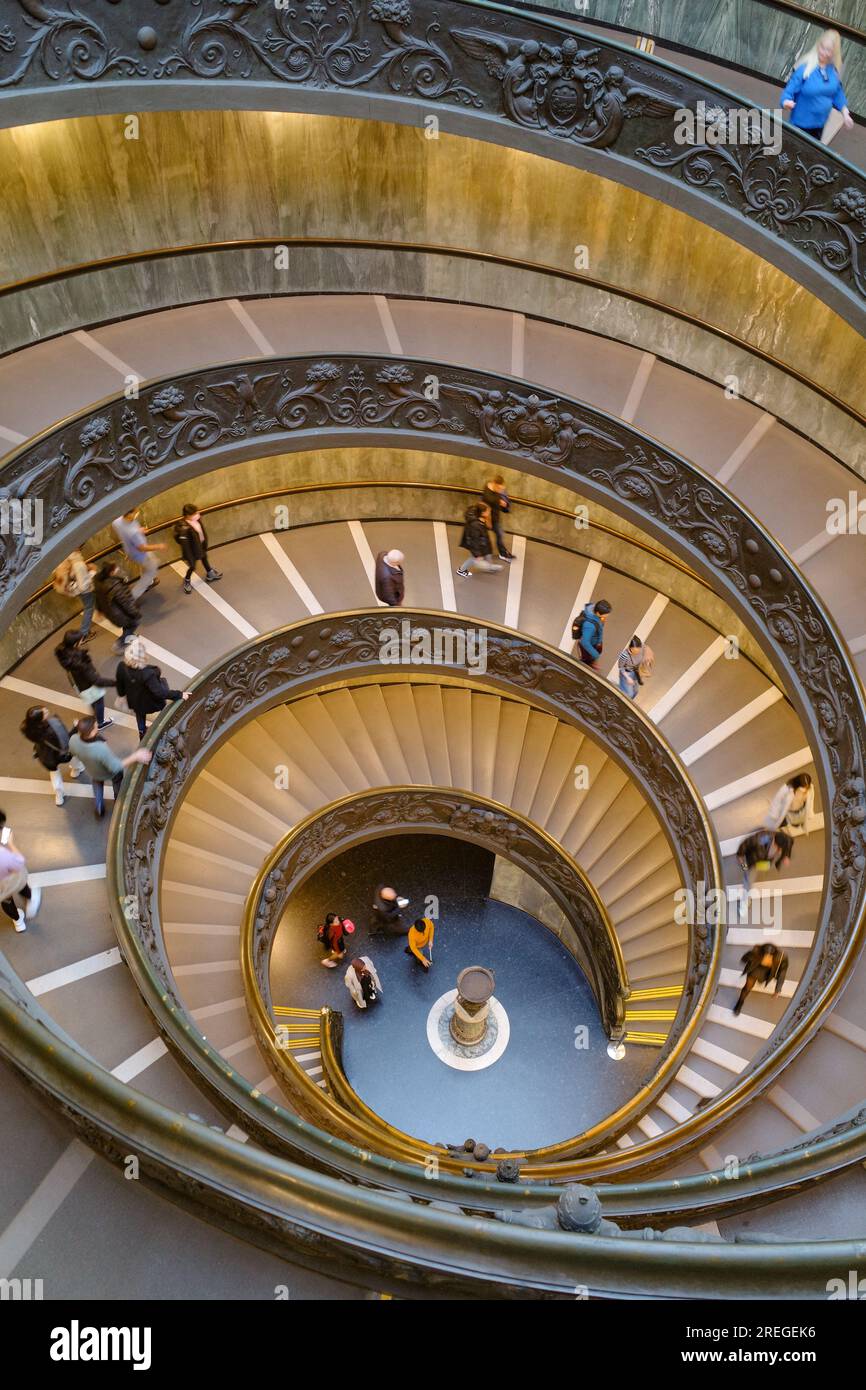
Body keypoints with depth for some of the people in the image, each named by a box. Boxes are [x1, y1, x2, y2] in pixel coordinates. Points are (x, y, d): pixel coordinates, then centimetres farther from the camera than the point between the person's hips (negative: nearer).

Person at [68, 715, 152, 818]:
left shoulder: (73, 740, -35)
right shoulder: (101, 749, -50)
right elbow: (115, 767, -34)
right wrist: (135, 756, -39)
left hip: (92, 772, 3)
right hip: (111, 771, -3)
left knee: (97, 787, 38)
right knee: (118, 786, 33)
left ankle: (99, 811, 56)